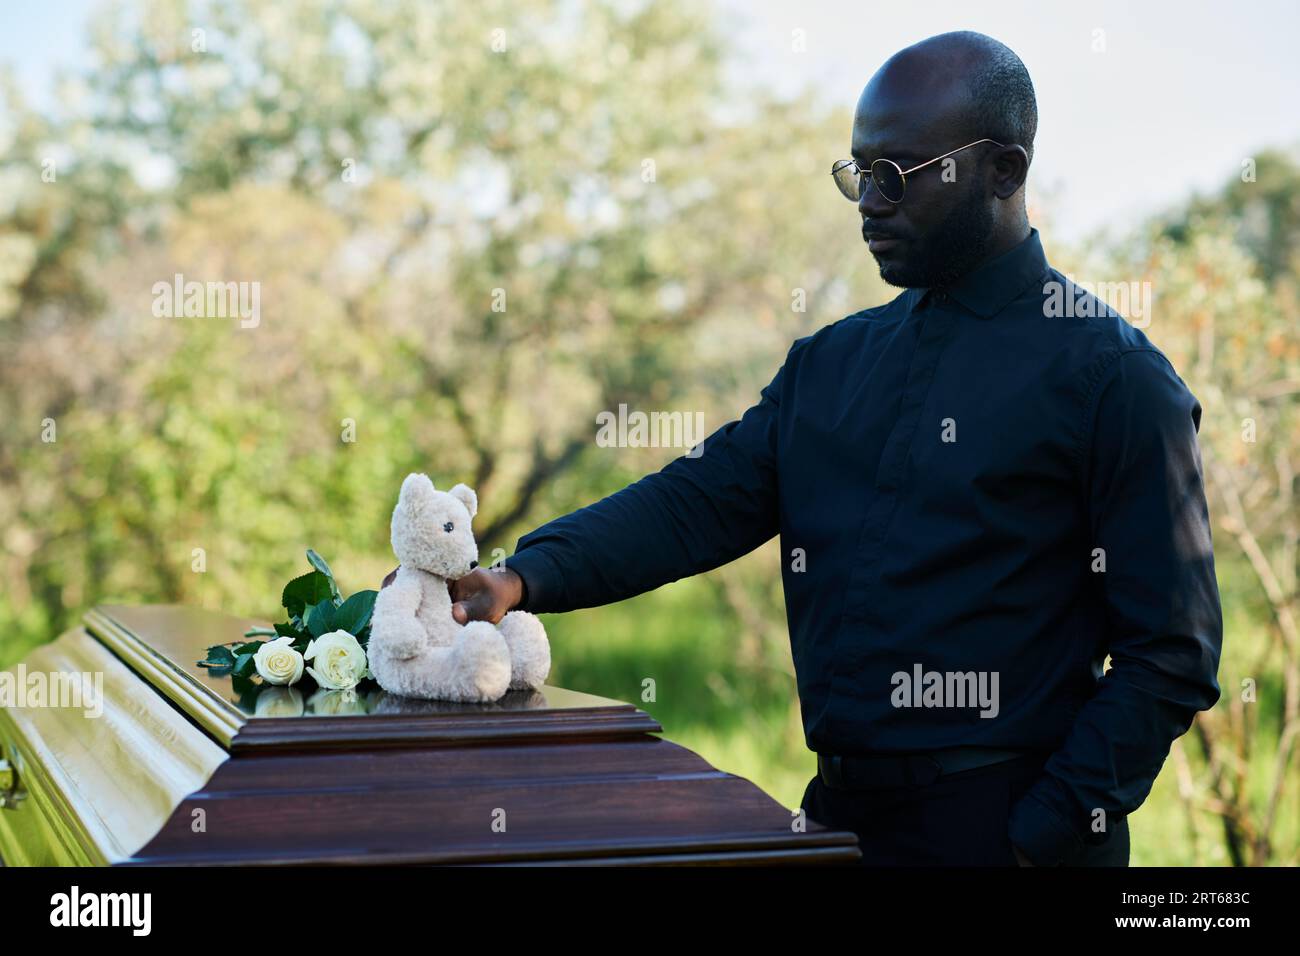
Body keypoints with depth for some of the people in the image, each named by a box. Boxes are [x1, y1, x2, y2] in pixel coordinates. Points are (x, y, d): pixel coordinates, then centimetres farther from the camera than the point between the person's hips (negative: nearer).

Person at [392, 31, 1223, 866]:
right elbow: (697, 500, 2)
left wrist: (1046, 835, -16)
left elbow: (1170, 659, -10)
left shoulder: (1114, 377, -8)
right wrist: (526, 577, -13)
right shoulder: (829, 363, 11)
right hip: (842, 811, 6)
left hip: (1000, 827, -6)